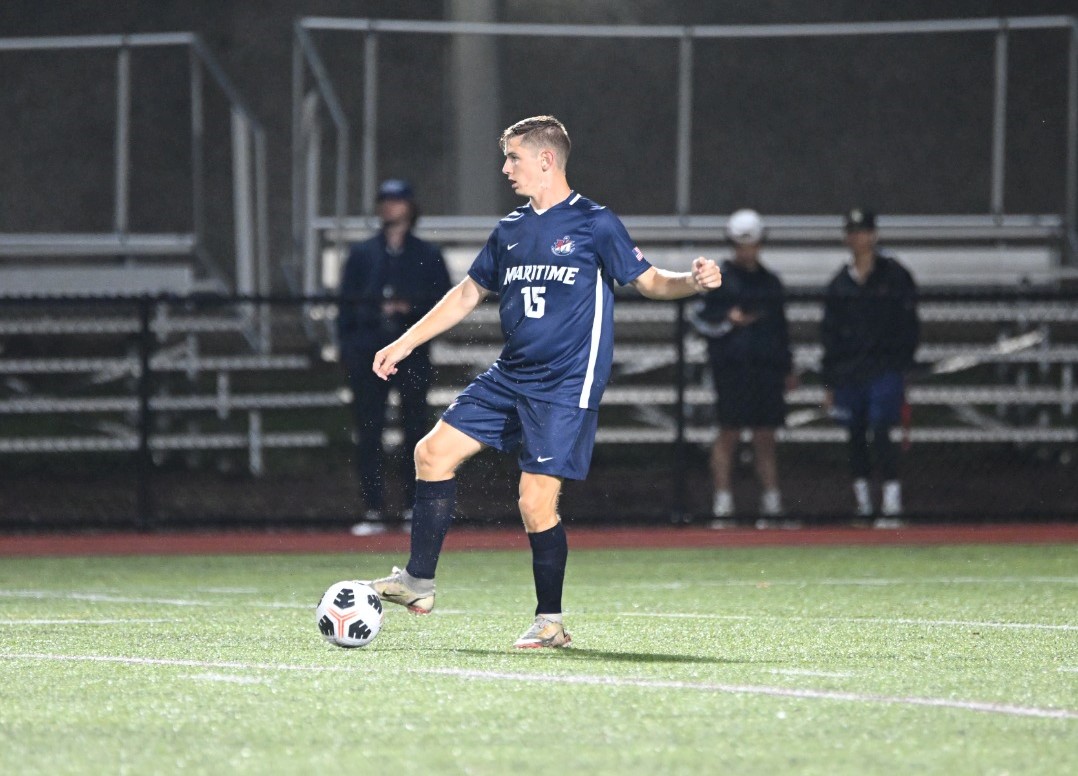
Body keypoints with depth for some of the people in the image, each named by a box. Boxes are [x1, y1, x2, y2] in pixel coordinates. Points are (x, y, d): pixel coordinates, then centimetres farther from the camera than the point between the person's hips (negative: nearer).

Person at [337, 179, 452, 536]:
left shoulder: (428, 255, 8)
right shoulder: (362, 254, 13)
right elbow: (347, 303, 9)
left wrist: (409, 309, -11)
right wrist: (346, 346, -2)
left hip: (412, 354, -1)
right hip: (368, 353, 1)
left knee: (415, 429, -2)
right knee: (368, 432, -3)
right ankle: (373, 511, 0)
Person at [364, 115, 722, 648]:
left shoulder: (594, 224, -5)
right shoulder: (510, 231, 13)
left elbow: (647, 281, -3)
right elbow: (468, 293, 23)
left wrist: (693, 282, -24)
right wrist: (406, 343, 21)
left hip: (565, 388, -7)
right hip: (509, 378, 7)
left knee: (536, 501, -11)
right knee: (433, 451, 1)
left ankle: (549, 621, 2)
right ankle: (418, 582, 8)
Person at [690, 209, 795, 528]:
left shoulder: (770, 282, 17)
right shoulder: (719, 278, 2)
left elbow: (781, 328, 21)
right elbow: (700, 318, 0)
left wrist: (788, 369, 17)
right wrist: (729, 319, -17)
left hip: (767, 369, 4)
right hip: (731, 366, -4)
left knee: (765, 436, 4)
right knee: (729, 433, -6)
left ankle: (771, 504, 6)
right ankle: (722, 505, -3)